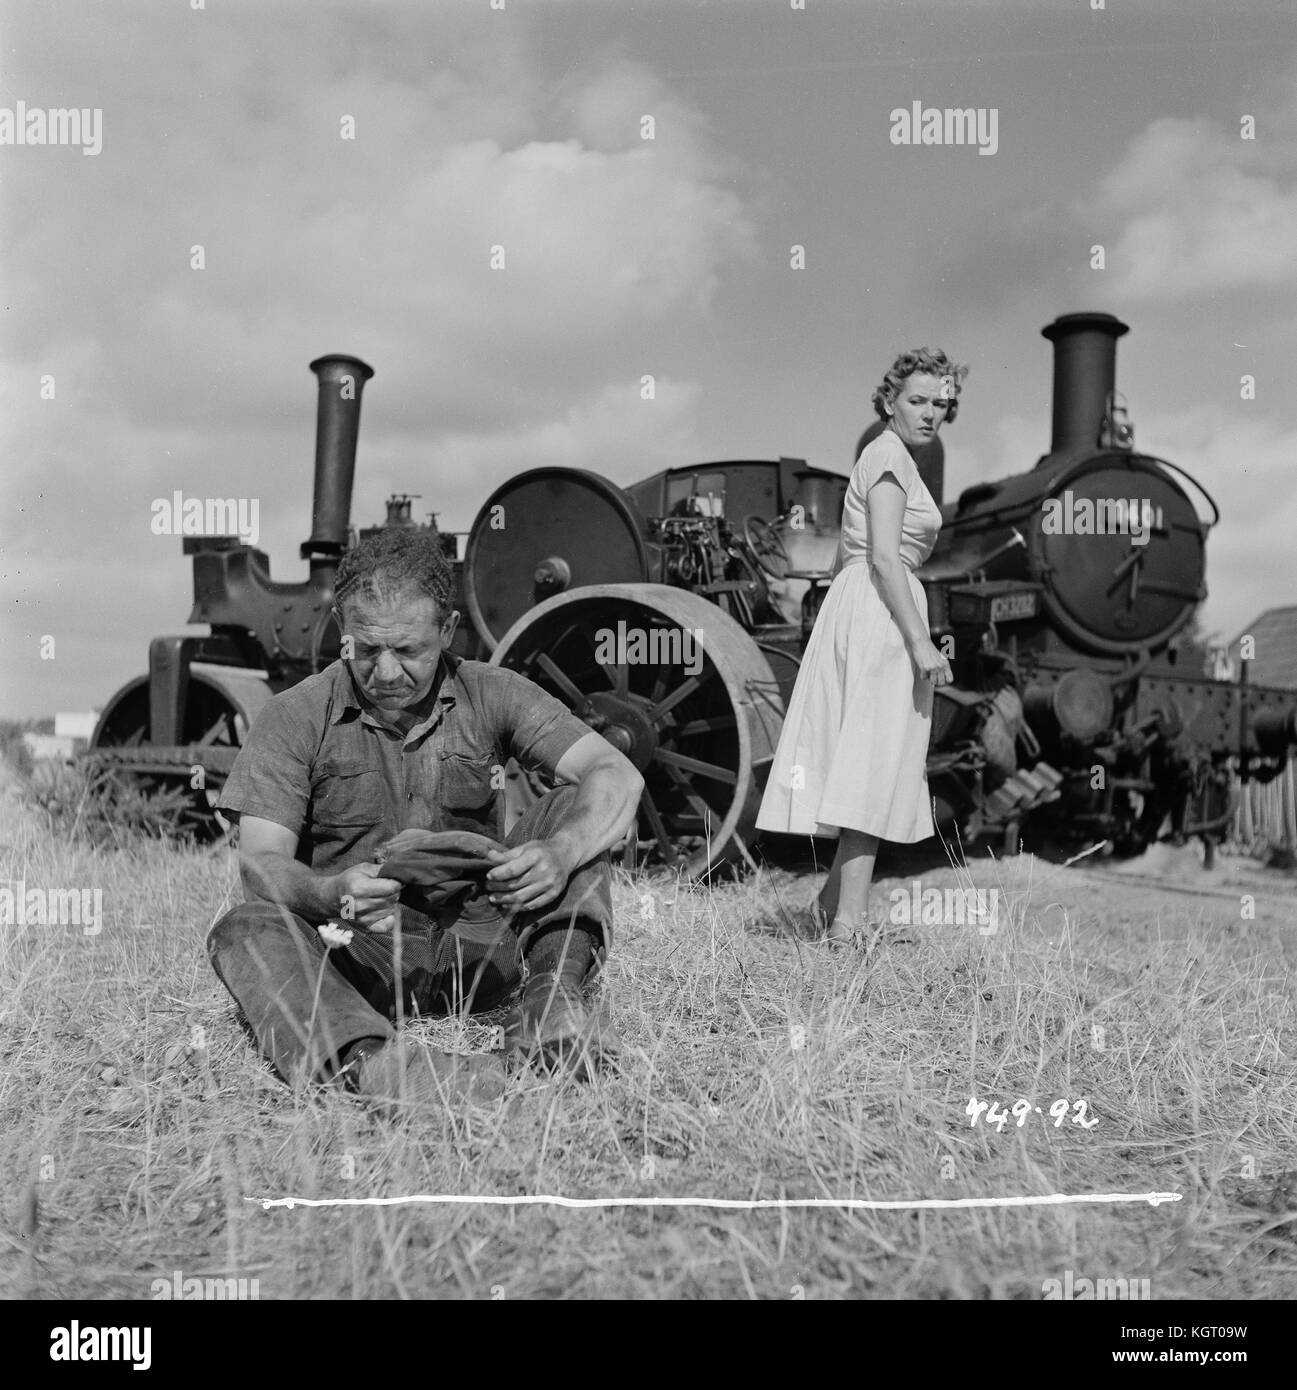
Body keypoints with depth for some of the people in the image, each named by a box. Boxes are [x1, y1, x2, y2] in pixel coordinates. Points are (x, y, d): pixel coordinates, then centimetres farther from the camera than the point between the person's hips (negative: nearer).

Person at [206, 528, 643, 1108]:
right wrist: (330, 892, -35)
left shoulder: (491, 696, 0)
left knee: (572, 807, -14)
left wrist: (560, 854, -34)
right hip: (358, 952, -1)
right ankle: (367, 1056, -55)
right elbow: (261, 864, -11)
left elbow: (617, 776, -12)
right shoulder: (295, 718, -2)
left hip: (479, 945, 1)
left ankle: (550, 996, -31)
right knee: (244, 932, -29)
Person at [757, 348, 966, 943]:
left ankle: (835, 898, 19)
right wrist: (921, 642, -21)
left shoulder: (887, 457, 22)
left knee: (863, 765, 13)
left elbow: (845, 557, 22)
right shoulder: (890, 454, -8)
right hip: (881, 612, -10)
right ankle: (847, 920, -7)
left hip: (855, 604, 10)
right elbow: (884, 555, -19)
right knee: (875, 762, -9)